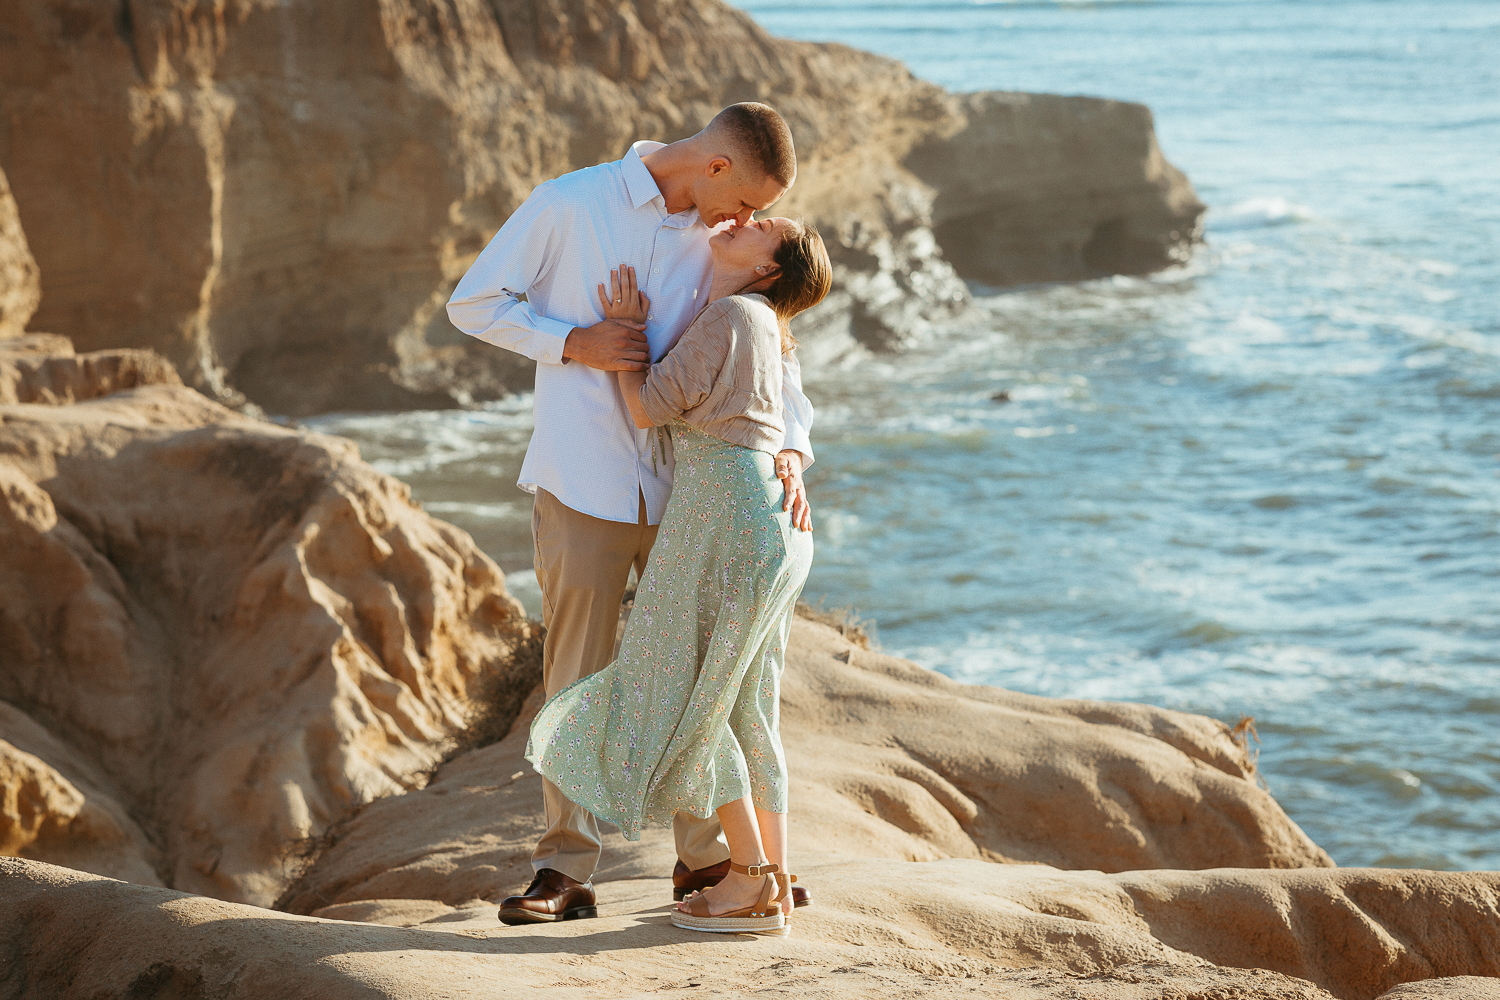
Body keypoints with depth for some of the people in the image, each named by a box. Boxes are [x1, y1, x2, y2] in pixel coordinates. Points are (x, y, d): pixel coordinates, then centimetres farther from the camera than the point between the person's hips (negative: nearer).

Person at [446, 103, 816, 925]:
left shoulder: (717, 240, 4)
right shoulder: (568, 204, -8)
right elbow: (474, 303, -3)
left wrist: (789, 448, -9)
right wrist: (573, 343, -17)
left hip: (683, 487, 4)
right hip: (582, 486, -4)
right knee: (579, 679, -1)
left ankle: (706, 856, 23)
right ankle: (565, 870, 6)